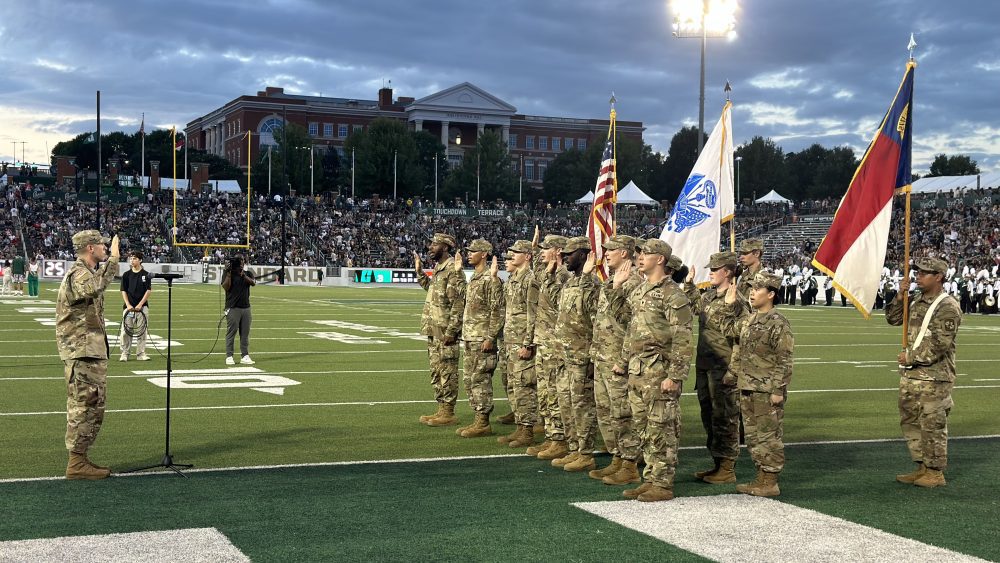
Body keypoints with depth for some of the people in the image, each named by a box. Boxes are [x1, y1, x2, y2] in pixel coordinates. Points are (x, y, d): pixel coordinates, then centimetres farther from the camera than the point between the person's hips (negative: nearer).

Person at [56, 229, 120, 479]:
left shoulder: (88, 271, 18)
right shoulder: (78, 274, -15)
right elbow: (92, 288, -35)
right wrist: (113, 259, -29)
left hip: (92, 351, 11)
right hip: (82, 352, -11)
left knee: (92, 407, 15)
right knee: (84, 406, -8)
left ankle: (80, 459, 22)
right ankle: (76, 464, -3)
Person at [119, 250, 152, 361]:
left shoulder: (146, 275, 2)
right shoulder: (126, 275, 6)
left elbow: (148, 291, -2)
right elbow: (123, 291, 4)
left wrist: (140, 304, -11)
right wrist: (128, 304, -9)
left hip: (142, 306, -1)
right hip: (129, 307, 1)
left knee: (142, 331, 0)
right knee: (126, 331, -2)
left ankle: (141, 354, 7)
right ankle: (124, 353, 6)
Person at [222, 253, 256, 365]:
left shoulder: (248, 274, 13)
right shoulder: (228, 273, 3)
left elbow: (253, 283, -7)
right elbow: (226, 287, -10)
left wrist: (243, 274, -18)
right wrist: (228, 273, -14)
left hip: (246, 307, 4)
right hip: (233, 308, -4)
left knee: (245, 333, 3)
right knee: (231, 332, -5)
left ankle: (244, 356, 7)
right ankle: (229, 357, -2)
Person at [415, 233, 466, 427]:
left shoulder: (453, 270, -16)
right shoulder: (438, 268, 14)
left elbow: (458, 303, -20)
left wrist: (451, 332, -22)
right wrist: (419, 271, 23)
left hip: (445, 333, -10)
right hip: (433, 331, 10)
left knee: (447, 374, -3)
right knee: (436, 374, 14)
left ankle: (448, 414, 3)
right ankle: (441, 410, 21)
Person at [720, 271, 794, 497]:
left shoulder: (778, 324, -13)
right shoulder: (748, 320, 11)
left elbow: (784, 361, -15)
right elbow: (729, 329, 31)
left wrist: (778, 390, -18)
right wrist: (730, 305, 21)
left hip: (767, 391, -8)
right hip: (747, 388, 8)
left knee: (769, 436, -2)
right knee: (752, 435, 14)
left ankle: (770, 483, 4)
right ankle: (761, 477, 23)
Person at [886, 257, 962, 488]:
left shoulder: (948, 307, -13)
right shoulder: (917, 301, 12)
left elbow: (940, 345, -19)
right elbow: (893, 319, 20)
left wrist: (911, 357, -14)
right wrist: (900, 296, 5)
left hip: (933, 378, -9)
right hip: (910, 375, 9)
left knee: (932, 426, -1)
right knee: (910, 423, 14)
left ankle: (936, 473, 9)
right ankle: (922, 467, 25)